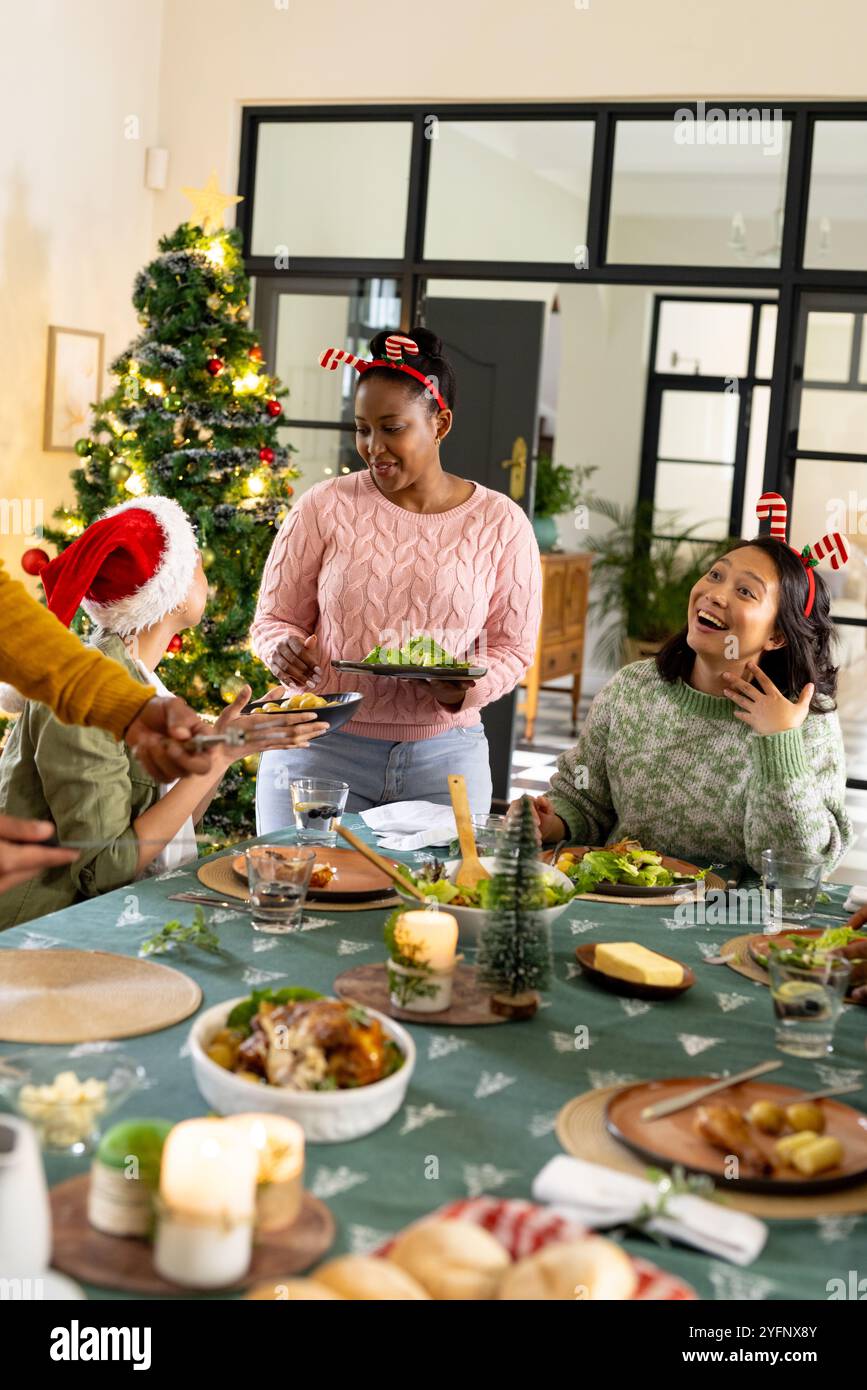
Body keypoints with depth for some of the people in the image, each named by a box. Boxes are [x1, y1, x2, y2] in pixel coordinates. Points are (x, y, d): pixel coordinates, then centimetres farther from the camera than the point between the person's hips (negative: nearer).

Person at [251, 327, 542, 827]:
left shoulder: (501, 522, 0)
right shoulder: (324, 507, -1)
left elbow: (513, 645, 5)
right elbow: (274, 619, 7)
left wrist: (468, 689, -15)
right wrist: (284, 649, -16)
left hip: (444, 755, 1)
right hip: (322, 746, 0)